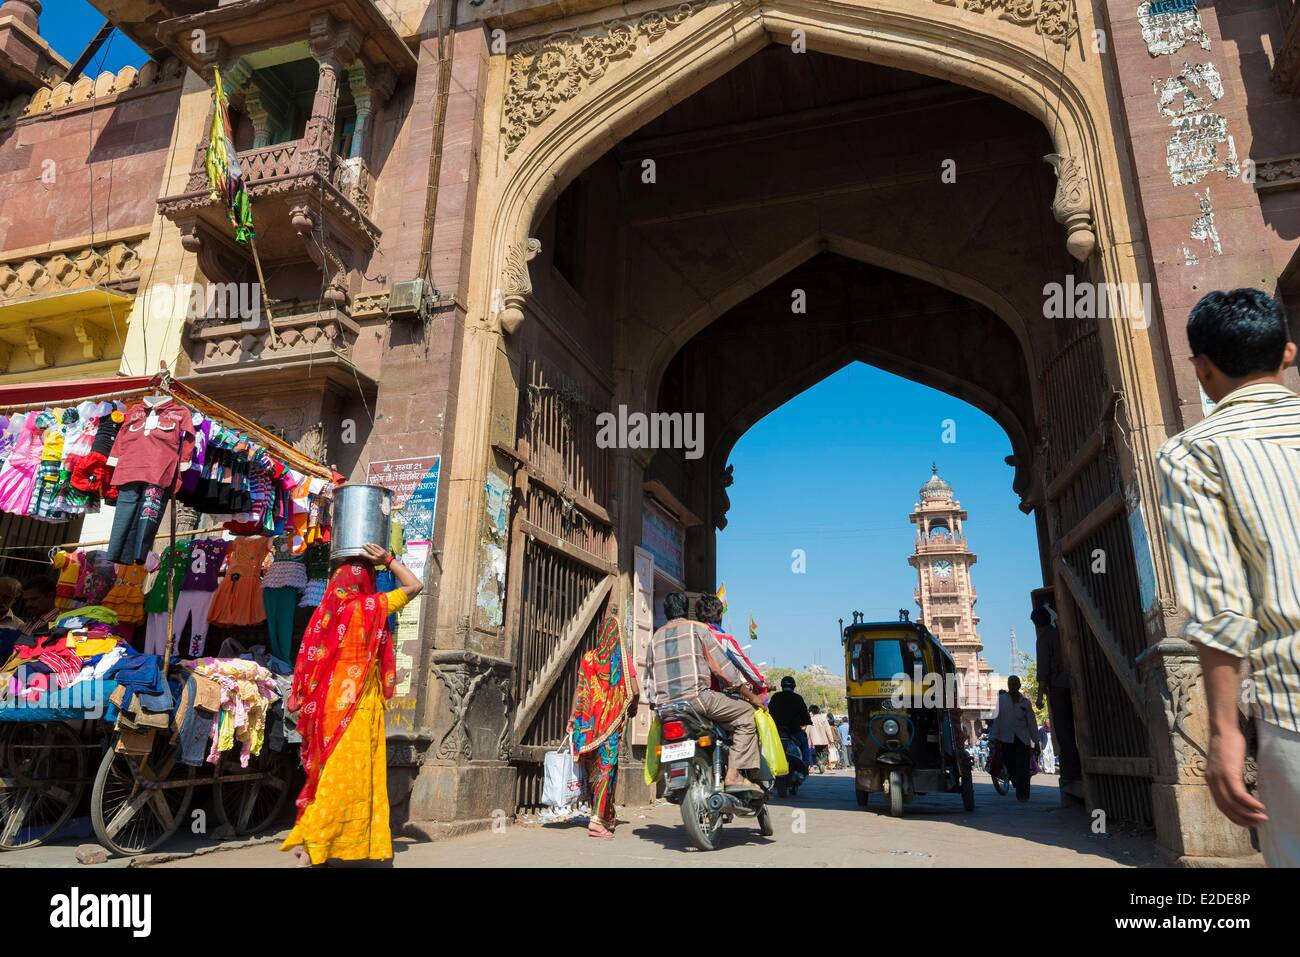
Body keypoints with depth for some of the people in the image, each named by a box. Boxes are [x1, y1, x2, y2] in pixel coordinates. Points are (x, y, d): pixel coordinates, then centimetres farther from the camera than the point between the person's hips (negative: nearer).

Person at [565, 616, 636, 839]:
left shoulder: (589, 658, 2)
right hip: (613, 722, -2)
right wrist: (631, 708, 15)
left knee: (593, 768, 13)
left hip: (589, 721, 3)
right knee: (607, 767, -4)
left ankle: (604, 817, 22)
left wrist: (572, 718, 2)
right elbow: (634, 693, -4)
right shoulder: (624, 659, -2)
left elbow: (579, 690, -2)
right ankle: (598, 820, -15)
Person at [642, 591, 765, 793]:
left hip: (663, 705, 7)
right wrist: (752, 696, 8)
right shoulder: (697, 628, 6)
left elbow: (648, 679, 19)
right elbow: (723, 667, 1)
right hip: (695, 697, -6)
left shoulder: (656, 637, 20)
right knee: (746, 713, 2)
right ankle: (734, 775, -10)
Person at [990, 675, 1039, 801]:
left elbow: (1032, 723, 11)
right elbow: (996, 719, 4)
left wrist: (1036, 741, 7)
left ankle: (1022, 794, -2)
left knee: (1022, 767, -8)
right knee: (1010, 766, -1)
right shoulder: (1001, 699, 6)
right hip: (1006, 739, 0)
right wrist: (996, 738, 0)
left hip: (1022, 738, 0)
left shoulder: (1025, 702, 9)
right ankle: (1020, 791, 18)